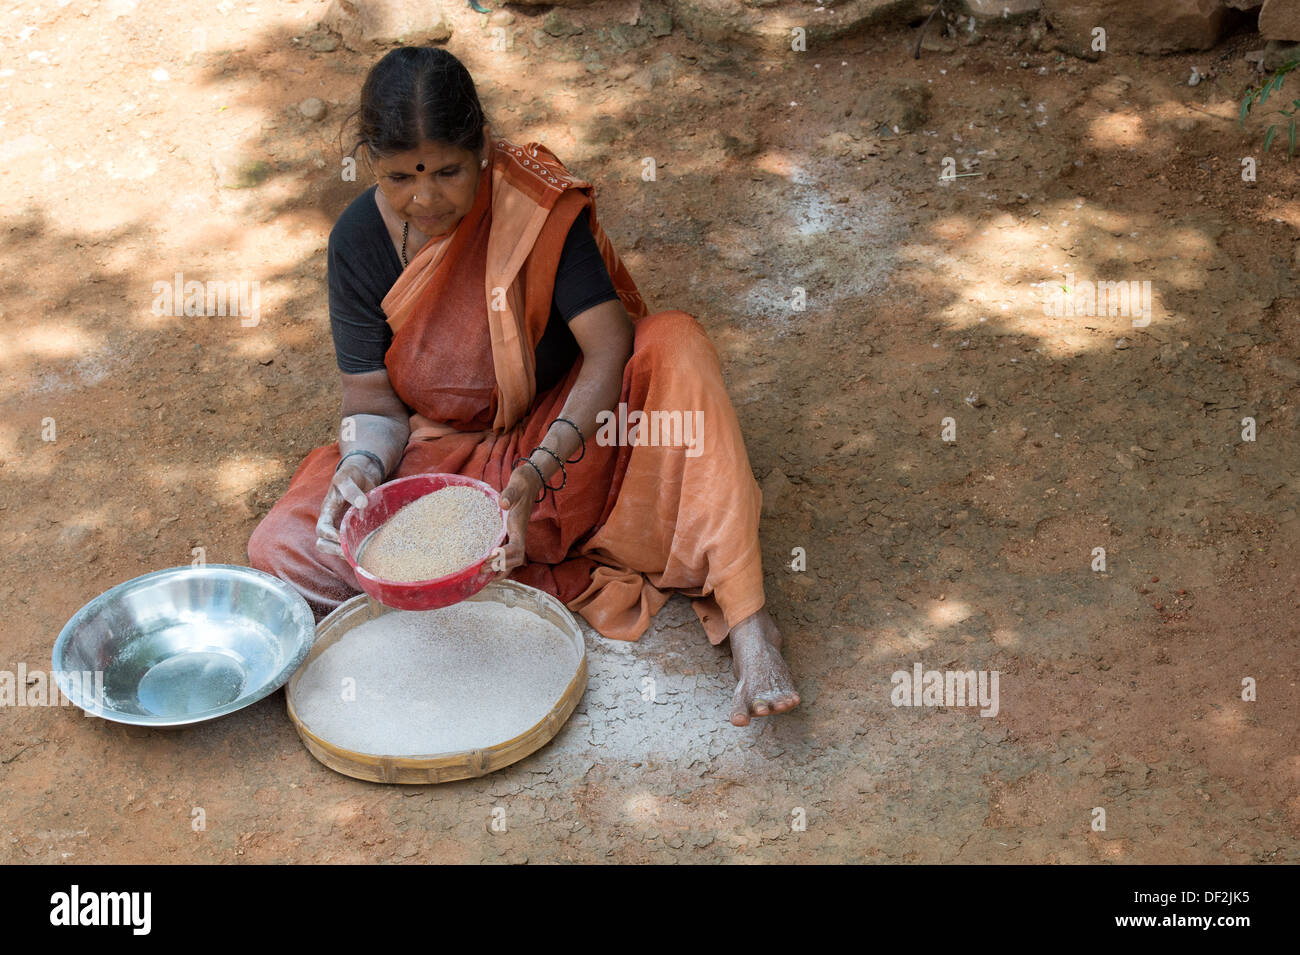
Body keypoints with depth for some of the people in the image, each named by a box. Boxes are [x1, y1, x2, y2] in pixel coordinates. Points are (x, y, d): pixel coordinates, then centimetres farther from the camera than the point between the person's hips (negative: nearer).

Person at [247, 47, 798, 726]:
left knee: (674, 345, -32)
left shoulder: (537, 204, -18)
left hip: (562, 440, -2)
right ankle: (577, 581, -27)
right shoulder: (359, 239, -8)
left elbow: (611, 347, -24)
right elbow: (372, 395, -4)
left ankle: (746, 618, -35)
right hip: (443, 457, 3)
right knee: (284, 548, -21)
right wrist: (361, 467, -27)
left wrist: (538, 472, -37)